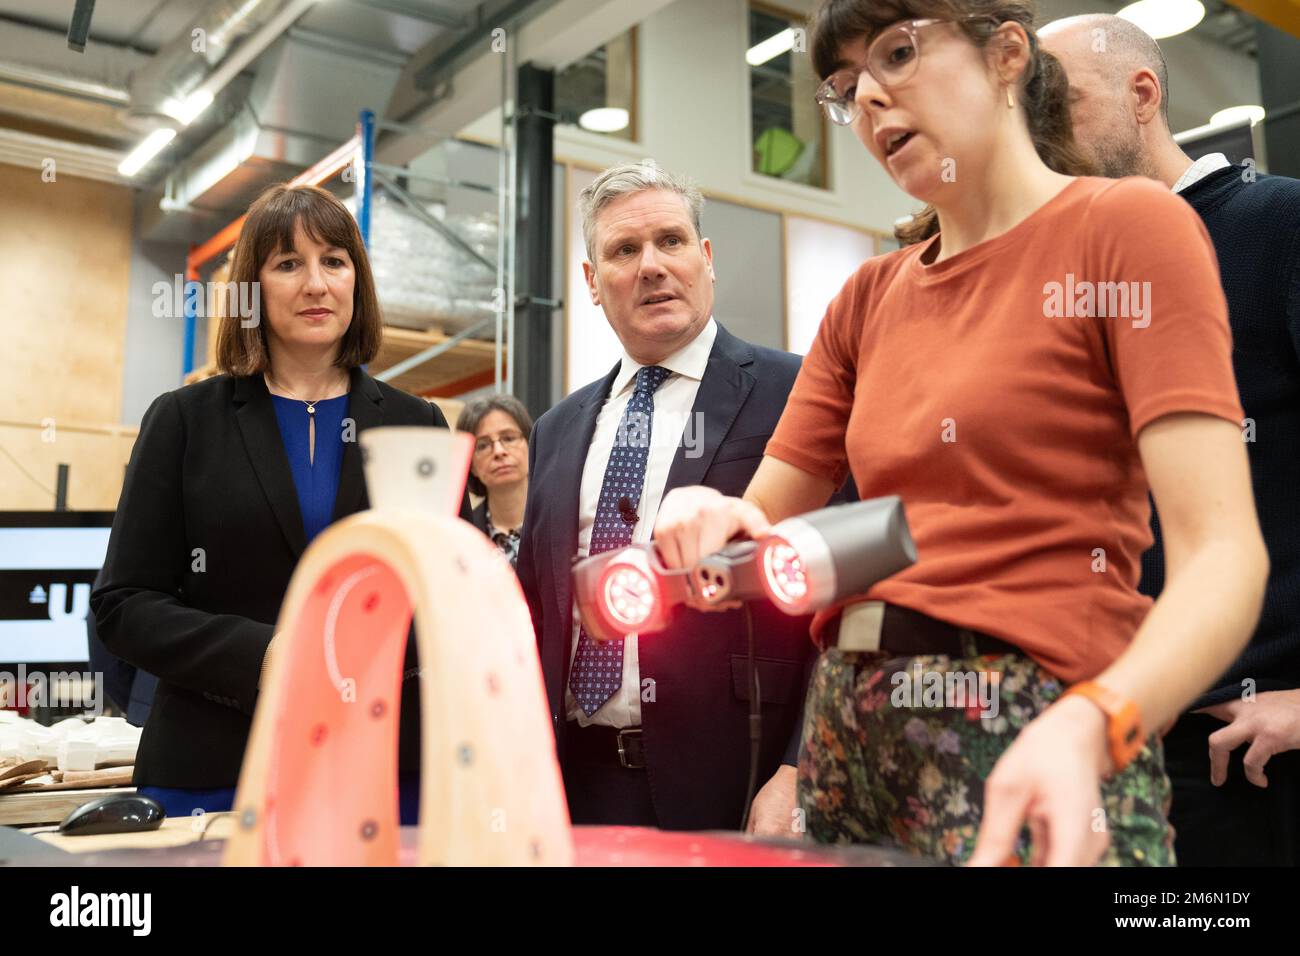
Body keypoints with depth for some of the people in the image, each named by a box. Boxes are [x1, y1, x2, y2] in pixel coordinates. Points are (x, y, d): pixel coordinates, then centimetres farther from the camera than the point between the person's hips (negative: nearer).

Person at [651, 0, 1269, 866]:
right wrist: (709, 518, -12)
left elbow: (1221, 552, -16)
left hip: (1037, 754, -6)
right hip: (849, 730, 6)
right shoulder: (867, 298, 11)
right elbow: (768, 526, 10)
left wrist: (1088, 724, -32)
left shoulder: (1127, 225, -5)